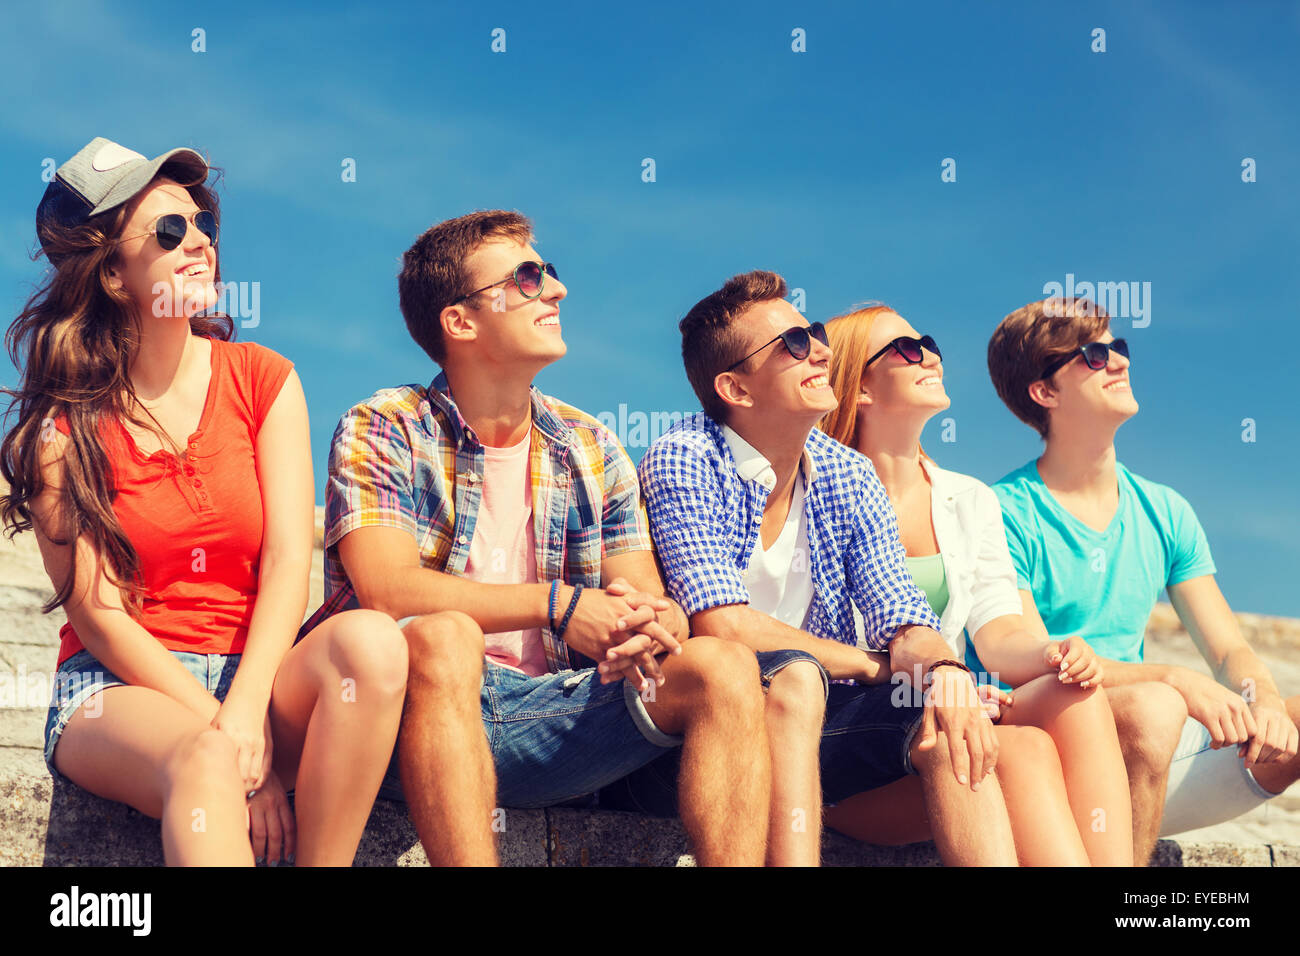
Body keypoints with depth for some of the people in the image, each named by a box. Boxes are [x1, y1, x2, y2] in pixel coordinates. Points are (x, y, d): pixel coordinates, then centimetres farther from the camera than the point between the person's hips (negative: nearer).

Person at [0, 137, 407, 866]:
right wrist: (223, 734, -17)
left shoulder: (263, 380, 6)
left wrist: (246, 712, -20)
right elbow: (96, 611, -5)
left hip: (254, 668, 3)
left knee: (370, 639, -31)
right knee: (207, 766, -39)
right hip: (119, 687, -3)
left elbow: (289, 561, -4)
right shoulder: (62, 425, 0)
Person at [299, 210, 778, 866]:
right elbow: (389, 591, -16)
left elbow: (655, 603, 8)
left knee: (725, 668, -17)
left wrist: (651, 627, -18)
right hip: (426, 713, -4)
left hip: (557, 712, 4)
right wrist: (558, 604, -21)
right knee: (444, 637, -37)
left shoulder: (591, 450, 15)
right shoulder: (378, 433, 0)